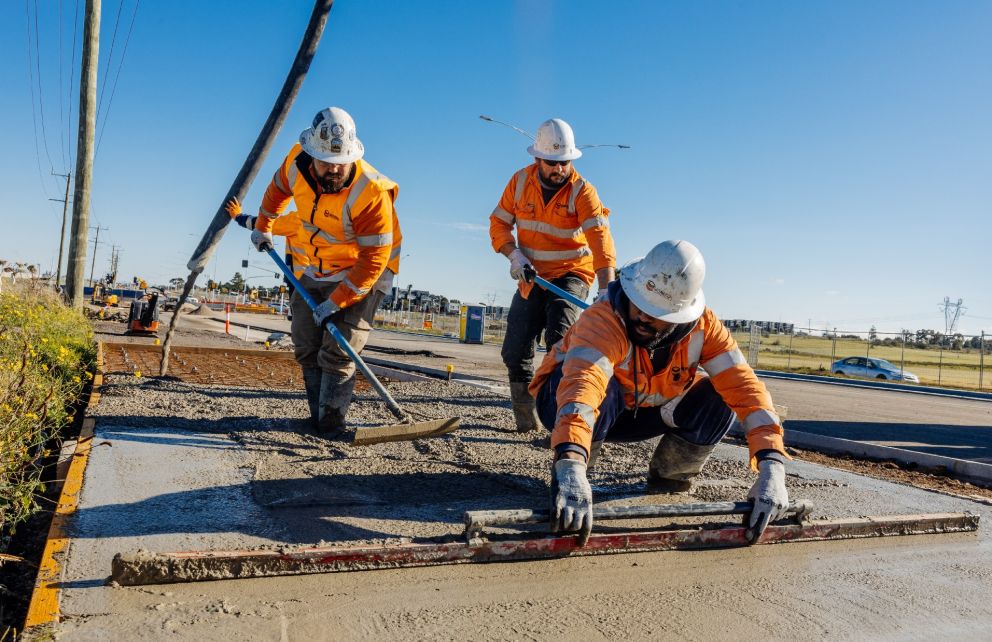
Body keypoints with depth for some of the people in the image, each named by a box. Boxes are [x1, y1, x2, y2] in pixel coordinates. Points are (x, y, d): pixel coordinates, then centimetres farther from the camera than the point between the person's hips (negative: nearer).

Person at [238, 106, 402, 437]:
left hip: (365, 272, -6)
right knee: (306, 347, 10)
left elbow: (373, 260, -29)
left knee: (338, 353, -13)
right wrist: (263, 226, 20)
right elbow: (278, 188, 11)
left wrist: (335, 302, -29)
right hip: (318, 268, 7)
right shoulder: (297, 162, -15)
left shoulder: (371, 192, -32)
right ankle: (318, 416, 21)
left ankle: (330, 428, -2)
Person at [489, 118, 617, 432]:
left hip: (571, 275, -4)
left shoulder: (582, 191, -16)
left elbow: (600, 238, -29)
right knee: (515, 352, 1)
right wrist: (515, 255, -17)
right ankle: (526, 418, 18)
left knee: (560, 340, -26)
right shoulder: (521, 181, -4)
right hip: (531, 277, 4)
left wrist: (607, 289, -43)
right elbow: (499, 223, 1)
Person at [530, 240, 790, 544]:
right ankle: (565, 473, -13)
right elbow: (582, 383, -55)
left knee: (721, 399, -19)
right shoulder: (603, 319, -38)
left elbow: (744, 387, -28)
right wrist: (571, 468, -70)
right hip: (562, 404, -4)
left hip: (637, 411, 4)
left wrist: (772, 468, -41)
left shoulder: (702, 325, -21)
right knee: (602, 387, -40)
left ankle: (667, 475, 5)